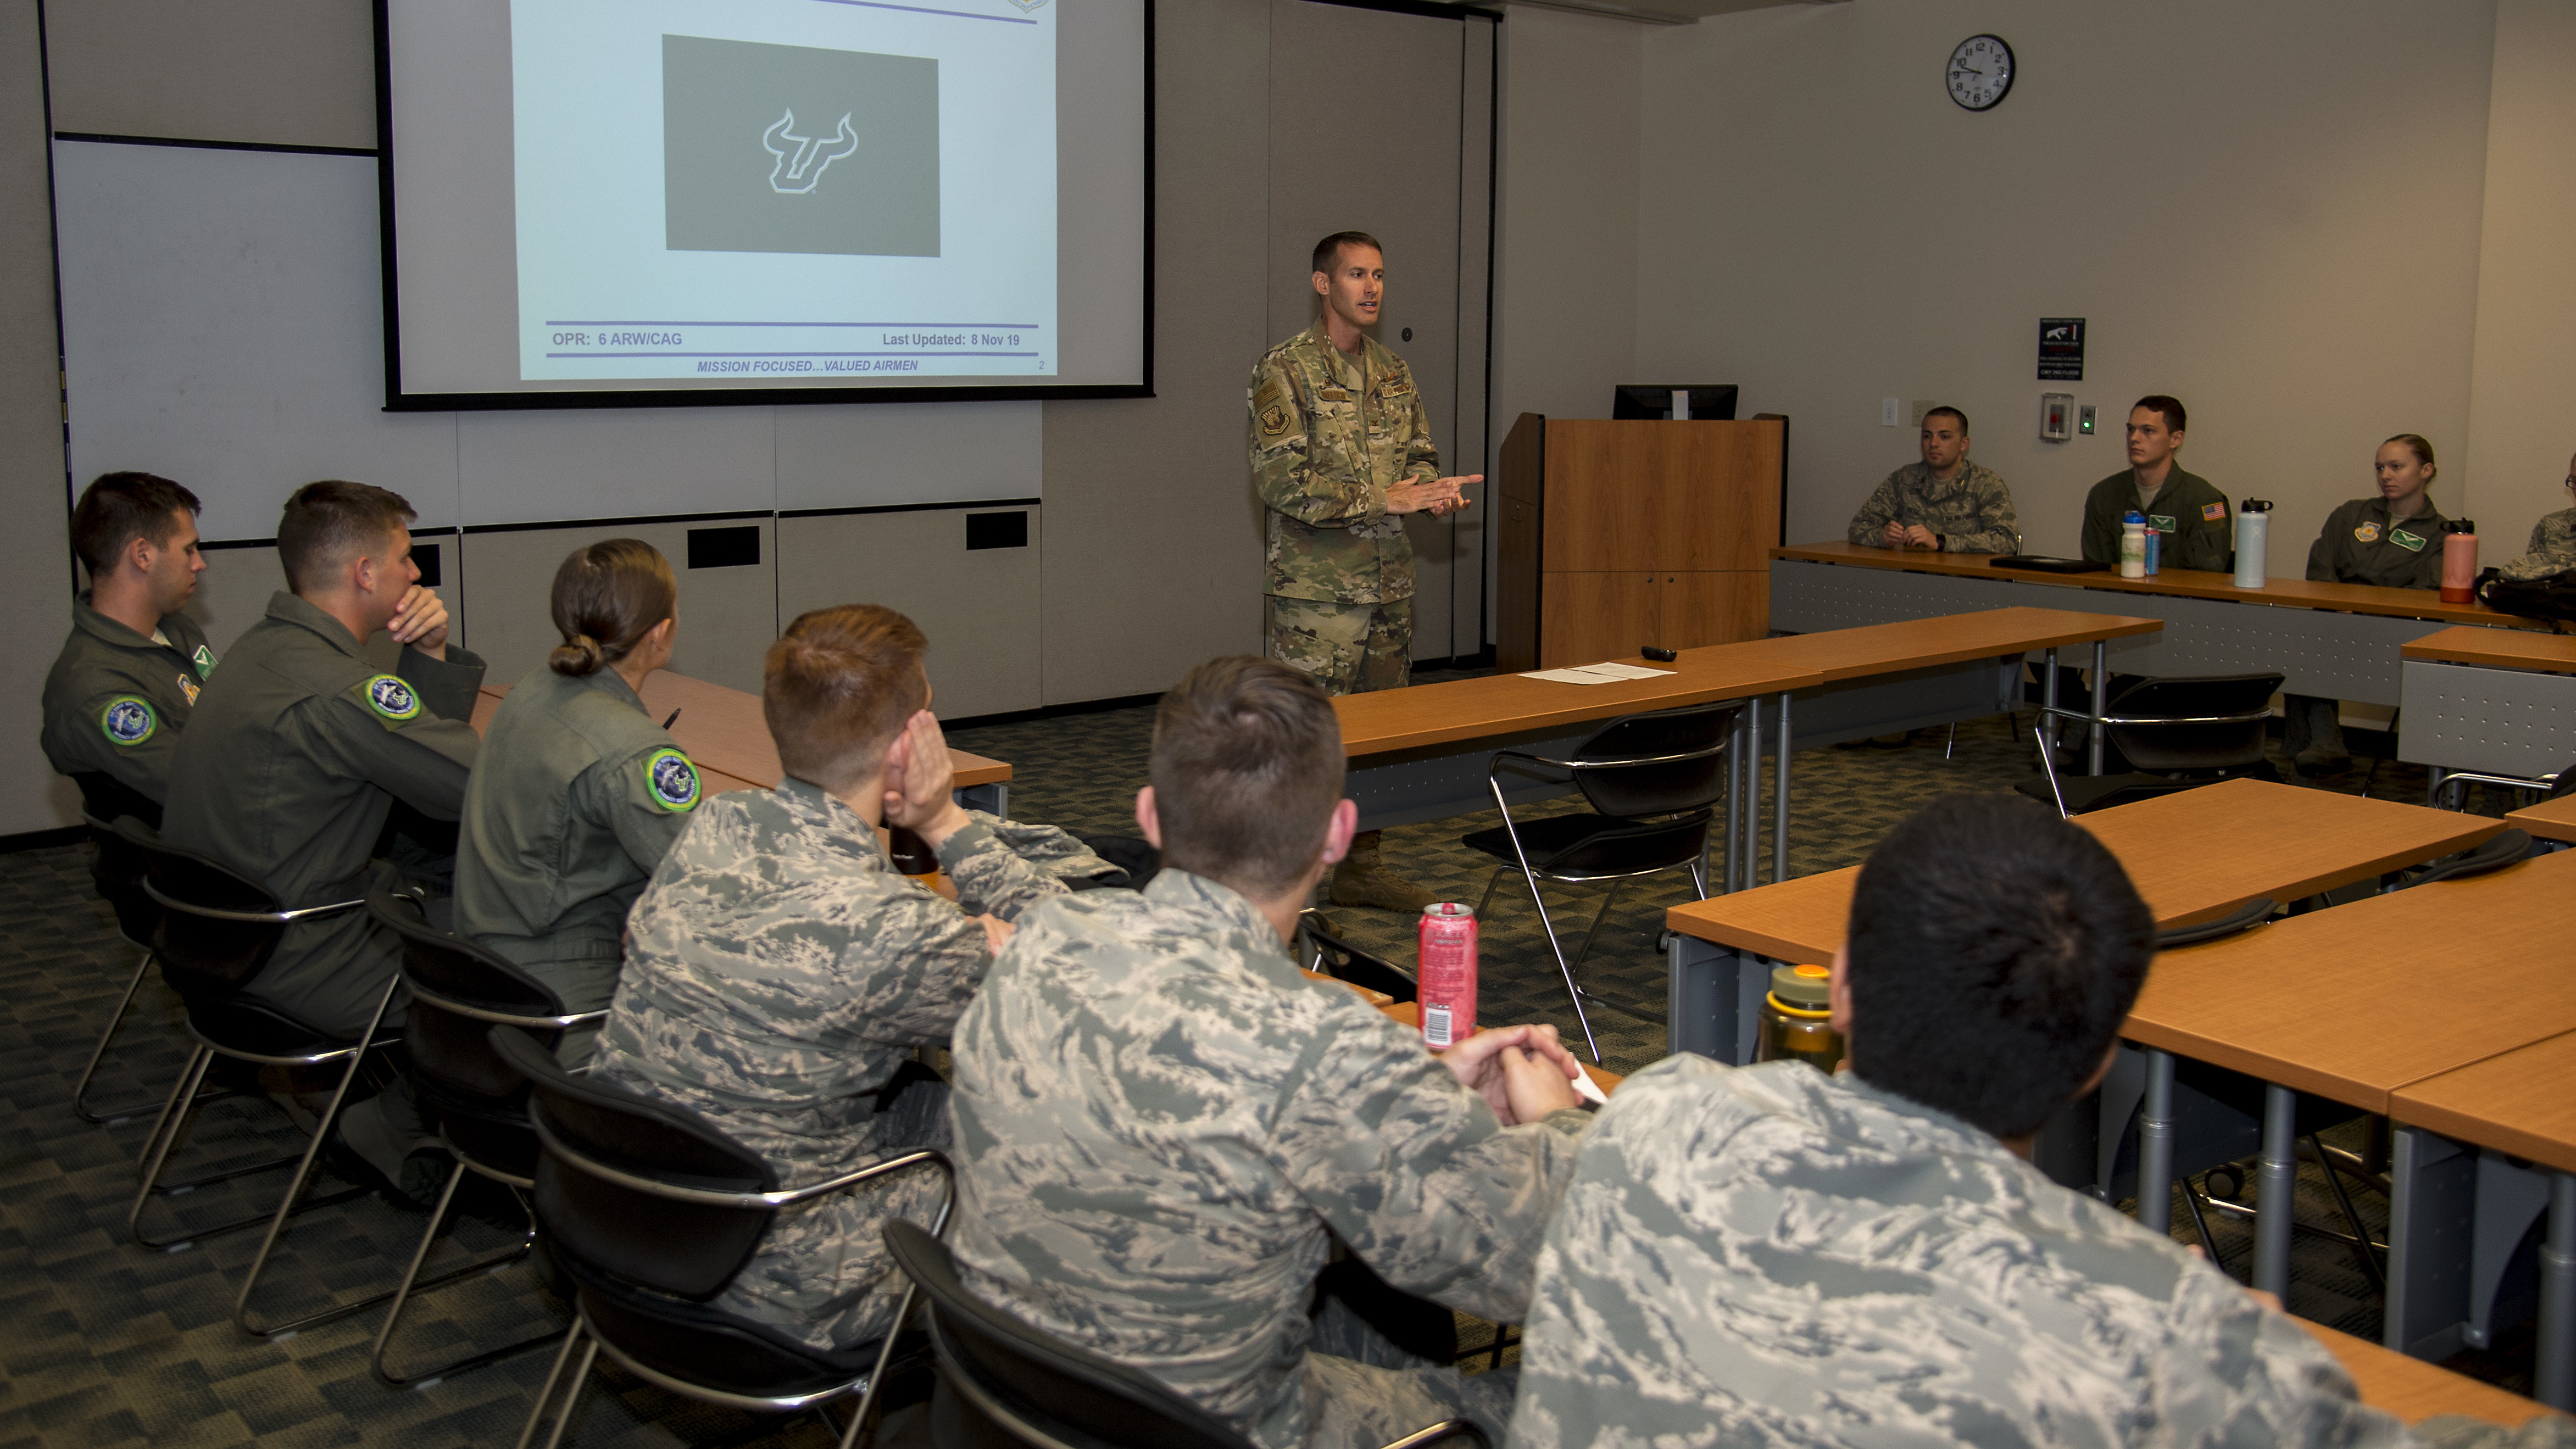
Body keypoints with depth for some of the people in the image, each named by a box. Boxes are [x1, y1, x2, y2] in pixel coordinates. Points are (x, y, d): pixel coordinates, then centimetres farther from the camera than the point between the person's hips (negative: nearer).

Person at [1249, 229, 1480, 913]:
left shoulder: (1394, 372, 13)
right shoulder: (1283, 370, -9)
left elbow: (1420, 456, 18)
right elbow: (1282, 481, -17)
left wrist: (1435, 491, -7)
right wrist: (1382, 499, -20)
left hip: (1389, 582, 7)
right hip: (1314, 591, -7)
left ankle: (1361, 864, 23)